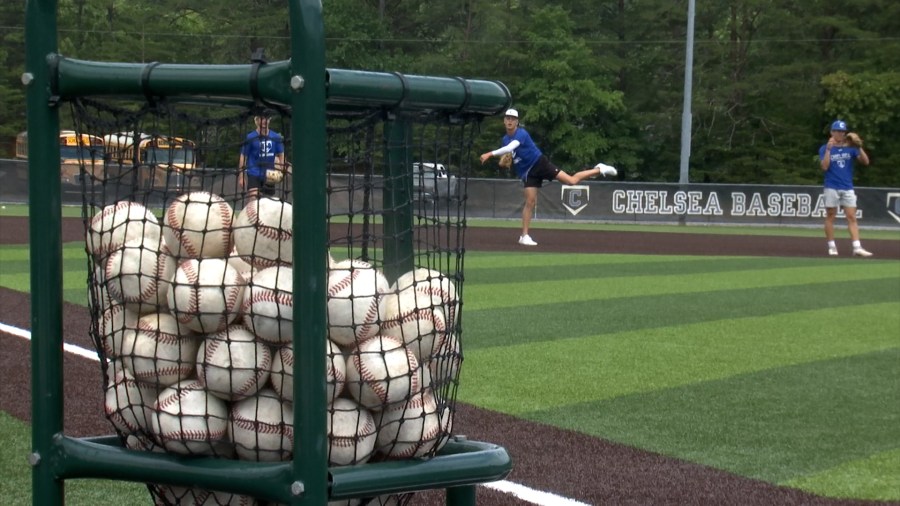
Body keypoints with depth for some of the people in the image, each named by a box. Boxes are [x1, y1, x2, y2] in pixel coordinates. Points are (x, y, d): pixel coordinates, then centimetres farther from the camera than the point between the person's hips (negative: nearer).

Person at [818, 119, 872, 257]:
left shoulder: (851, 148, 7)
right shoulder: (825, 148, 1)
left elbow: (866, 162, -2)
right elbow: (824, 167, -13)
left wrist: (860, 147, -15)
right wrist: (829, 149, -19)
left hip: (848, 188, 2)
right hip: (831, 188, -2)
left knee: (852, 217, -5)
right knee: (830, 217, 1)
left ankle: (857, 247, -11)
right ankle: (831, 247, 9)